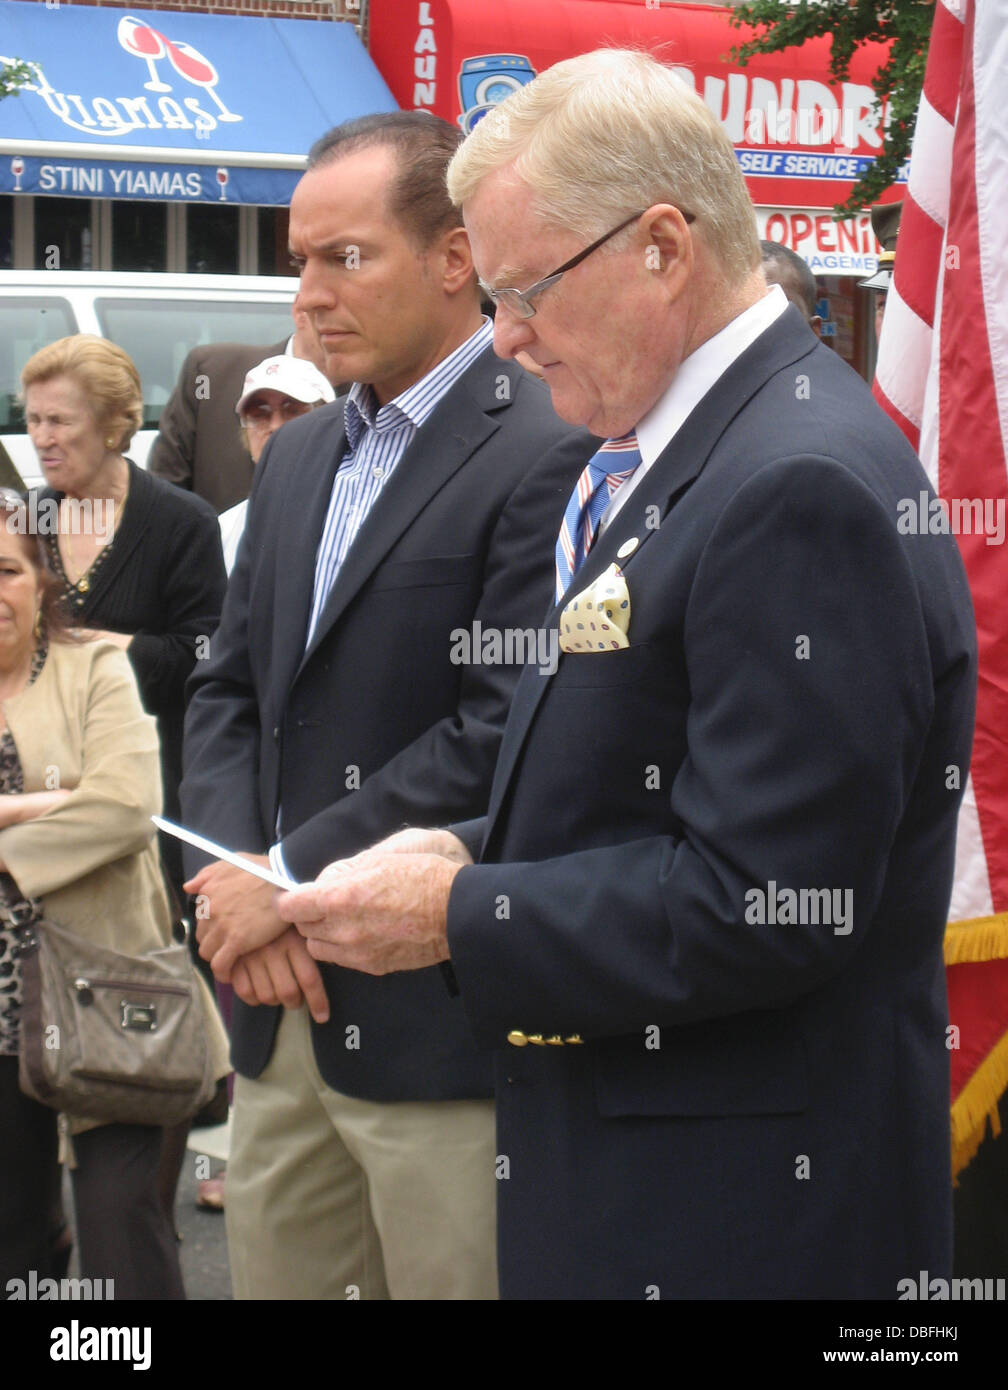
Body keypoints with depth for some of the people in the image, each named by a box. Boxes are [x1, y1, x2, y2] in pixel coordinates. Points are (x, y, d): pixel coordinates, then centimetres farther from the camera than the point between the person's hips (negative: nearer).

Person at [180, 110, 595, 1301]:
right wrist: (236, 878, -3)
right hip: (282, 1009, 8)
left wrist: (294, 879, -13)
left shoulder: (548, 455, -12)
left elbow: (504, 731, -18)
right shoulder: (296, 459, 16)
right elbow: (227, 692, 15)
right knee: (273, 1277, 15)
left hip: (438, 1022, -7)